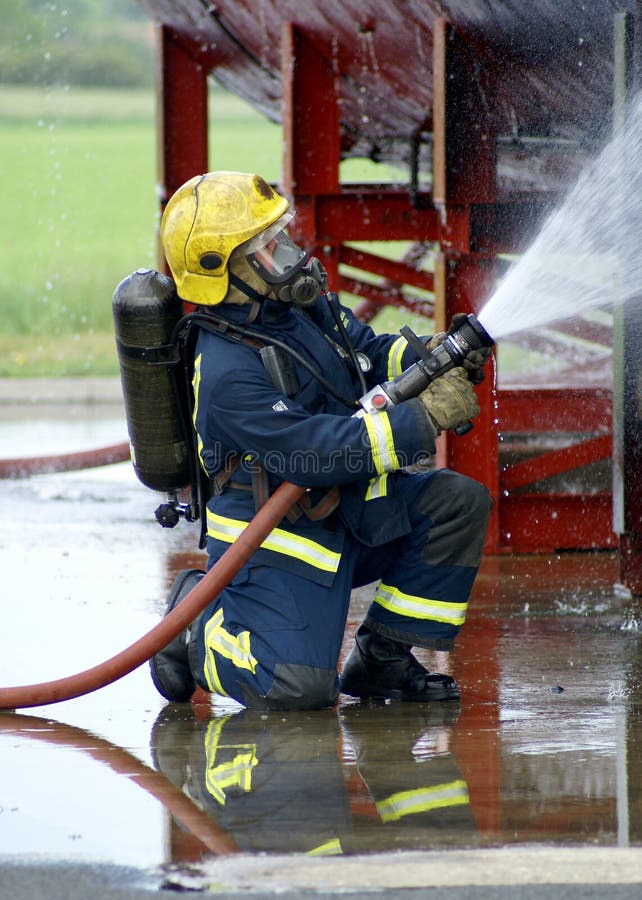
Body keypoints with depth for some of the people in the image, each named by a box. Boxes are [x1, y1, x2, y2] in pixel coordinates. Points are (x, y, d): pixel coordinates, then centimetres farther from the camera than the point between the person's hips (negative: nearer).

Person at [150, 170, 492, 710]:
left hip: (344, 508, 9)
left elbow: (372, 355, 13)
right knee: (299, 688, -21)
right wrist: (425, 418, -31)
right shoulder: (227, 374, -26)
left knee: (459, 503, -6)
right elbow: (316, 450, -32)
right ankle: (198, 629, 12)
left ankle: (381, 660, 5)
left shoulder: (306, 306, 1)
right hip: (275, 538, -9)